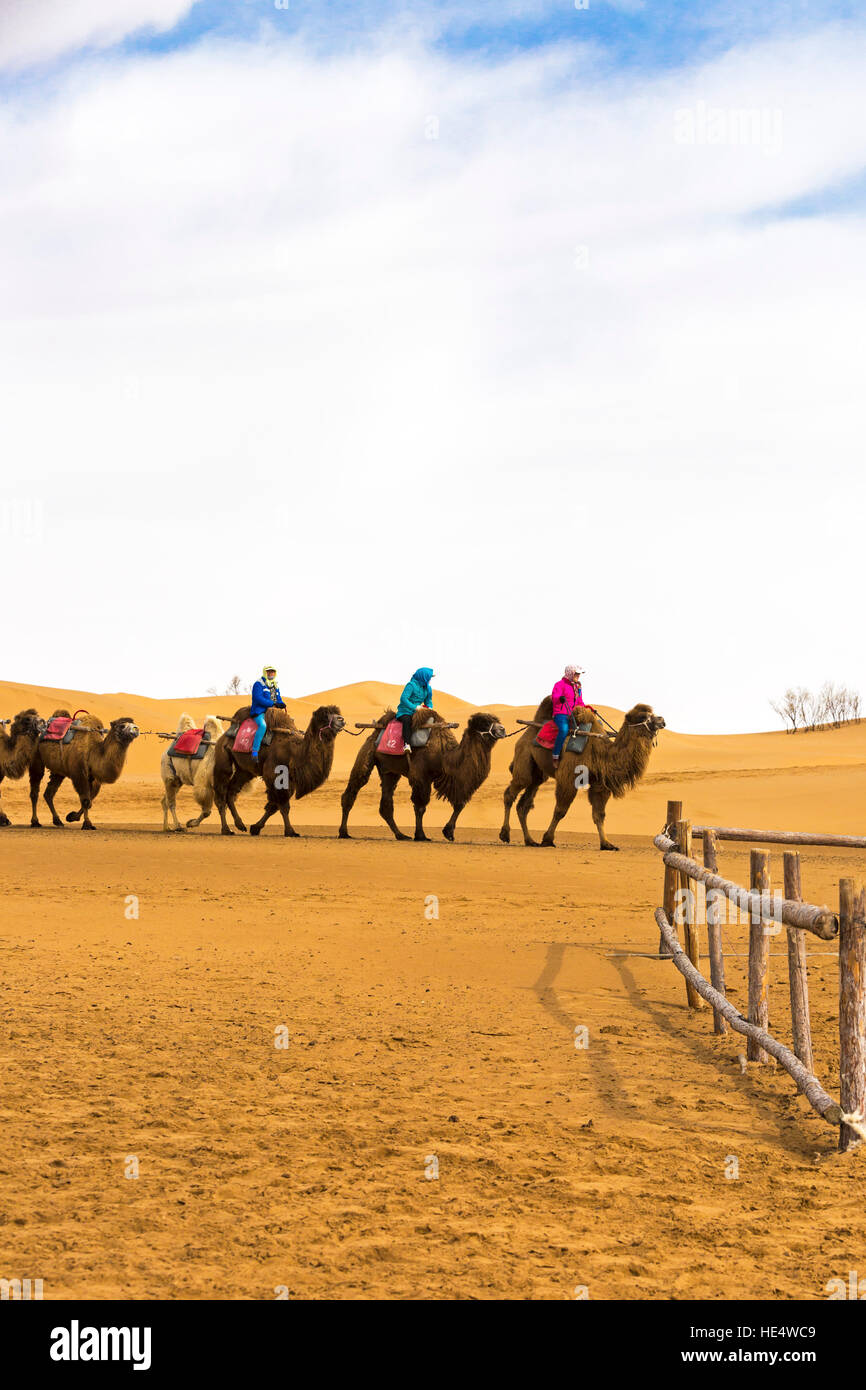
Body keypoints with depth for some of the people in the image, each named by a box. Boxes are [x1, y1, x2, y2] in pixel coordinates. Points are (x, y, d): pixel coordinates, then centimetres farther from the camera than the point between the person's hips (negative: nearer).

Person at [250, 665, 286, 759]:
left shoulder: (275, 687, 20)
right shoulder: (258, 684, -2)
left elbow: (279, 700, 21)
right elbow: (258, 698, -15)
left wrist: (281, 704, -5)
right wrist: (273, 704, -18)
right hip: (259, 711, -8)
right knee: (263, 725, -37)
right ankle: (255, 751, -35)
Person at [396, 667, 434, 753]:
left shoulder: (427, 688, 12)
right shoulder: (411, 685, -12)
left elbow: (428, 701, 21)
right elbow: (403, 698, -21)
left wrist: (430, 708, -2)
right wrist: (414, 707, -28)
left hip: (415, 713, 8)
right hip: (404, 712, -8)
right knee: (407, 720, -39)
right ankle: (406, 744, -47)